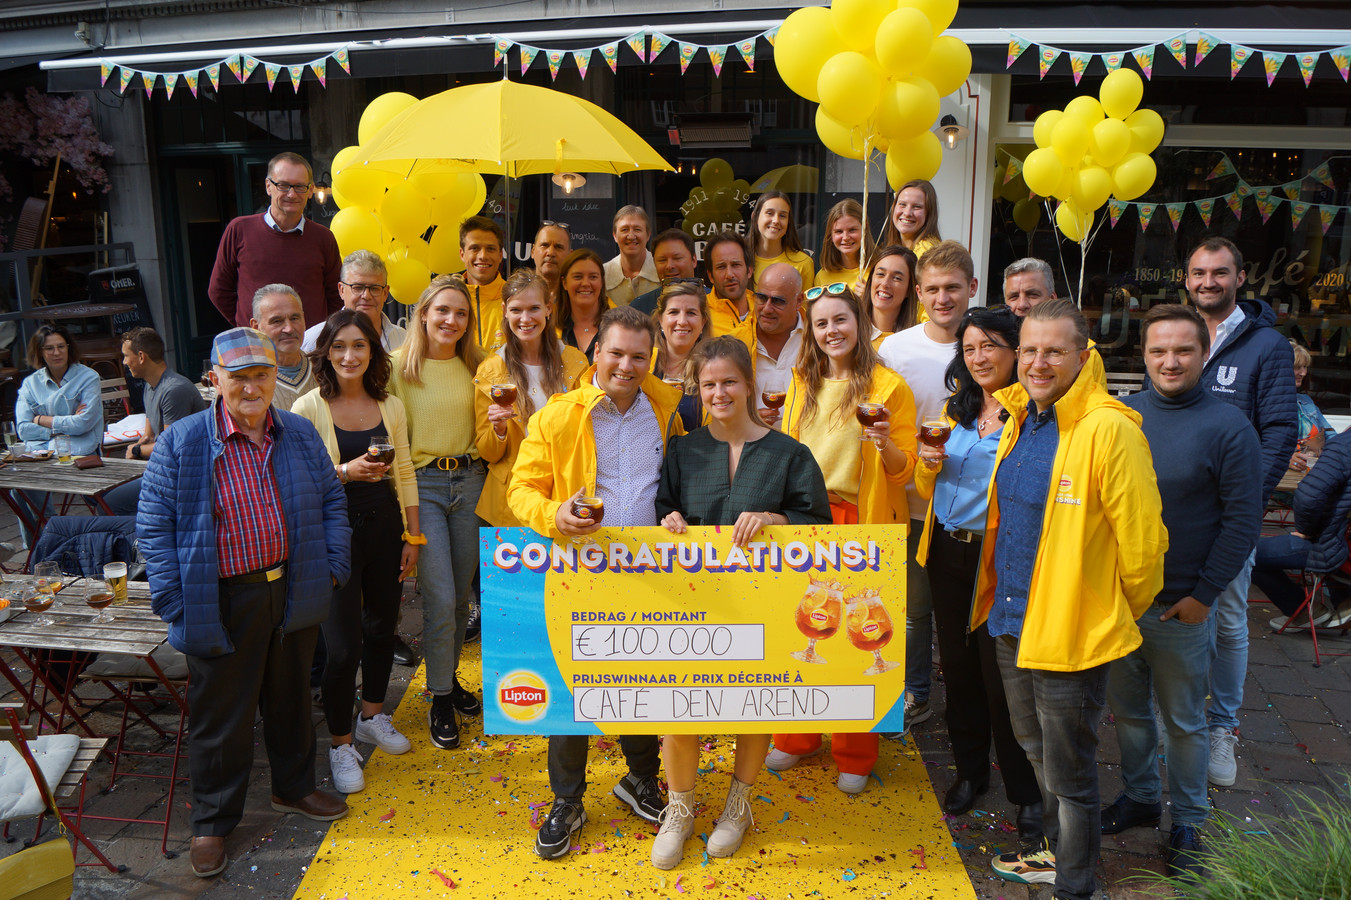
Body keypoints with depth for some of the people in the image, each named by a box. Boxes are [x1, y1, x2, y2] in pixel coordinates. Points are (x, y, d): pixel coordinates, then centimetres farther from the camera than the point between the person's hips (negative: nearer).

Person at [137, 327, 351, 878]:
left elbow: (331, 503, 11)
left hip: (294, 594, 4)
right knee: (221, 715, 9)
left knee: (292, 698, 20)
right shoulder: (180, 442, -9)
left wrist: (334, 566, 2)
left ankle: (294, 787, 42)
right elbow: (154, 526, -7)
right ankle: (212, 822, 29)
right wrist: (174, 602, -12)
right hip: (223, 602, -4)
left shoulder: (301, 434, 3)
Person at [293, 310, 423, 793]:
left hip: (384, 526, 5)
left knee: (382, 627, 17)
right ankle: (340, 744, 17)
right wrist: (347, 472, -23)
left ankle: (373, 715, 40)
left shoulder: (390, 406, 4)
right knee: (343, 644, -4)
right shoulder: (308, 408, -8)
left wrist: (412, 536, 8)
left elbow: (405, 474, 9)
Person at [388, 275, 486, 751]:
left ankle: (449, 677, 32)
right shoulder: (398, 365, -3)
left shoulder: (474, 367, 9)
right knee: (440, 598, -6)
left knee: (460, 593, 12)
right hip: (422, 484, -4)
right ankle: (440, 699, 11)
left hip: (469, 483, 4)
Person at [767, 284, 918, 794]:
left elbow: (903, 469, -5)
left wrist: (885, 445, -23)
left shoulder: (888, 386, -4)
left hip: (861, 525, -4)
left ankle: (855, 757, 20)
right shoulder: (803, 383, 11)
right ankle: (799, 738, 29)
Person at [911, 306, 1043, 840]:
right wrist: (928, 466, -3)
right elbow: (927, 490, 16)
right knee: (958, 665, 15)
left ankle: (1027, 791, 19)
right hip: (949, 551, 6)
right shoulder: (955, 410, 11)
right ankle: (970, 771, 33)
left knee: (1003, 675, 0)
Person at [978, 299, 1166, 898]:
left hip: (1071, 632, -8)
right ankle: (1055, 852, 48)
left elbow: (1142, 541, -17)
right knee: (1035, 752, 26)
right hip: (1011, 622, 8)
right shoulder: (1019, 419, 4)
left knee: (1069, 774, 9)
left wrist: (1121, 613, -4)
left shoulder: (1110, 430, -21)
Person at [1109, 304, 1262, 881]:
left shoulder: (1228, 427, -8)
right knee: (1127, 708, 16)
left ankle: (1188, 824, 28)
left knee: (1183, 720, 11)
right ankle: (1139, 797, 36)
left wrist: (1203, 595, -11)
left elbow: (1242, 520, -7)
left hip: (1180, 608, -3)